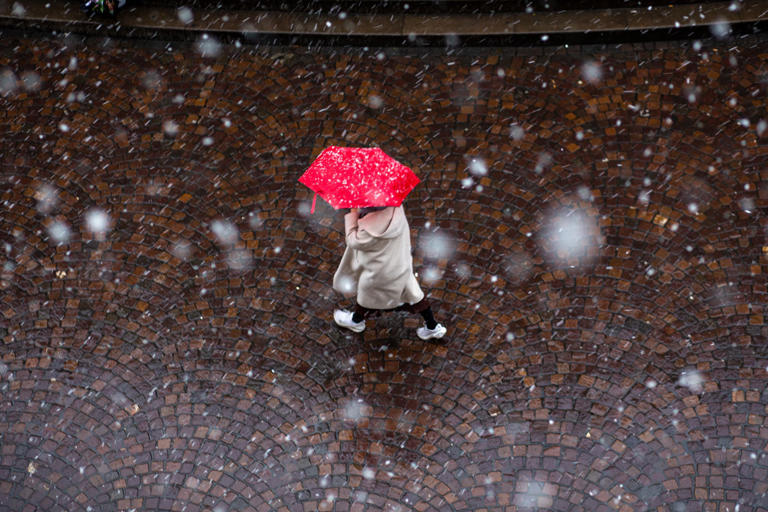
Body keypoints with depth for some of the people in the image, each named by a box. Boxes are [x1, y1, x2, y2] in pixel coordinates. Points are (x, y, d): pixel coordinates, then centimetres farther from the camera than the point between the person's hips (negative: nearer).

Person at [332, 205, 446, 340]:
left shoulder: (373, 227, -42)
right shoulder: (395, 205, -21)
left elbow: (353, 241, -25)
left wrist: (352, 213, -23)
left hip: (381, 272, -6)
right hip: (401, 262, 6)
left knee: (366, 294, 24)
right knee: (413, 293, 24)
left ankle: (356, 320, 54)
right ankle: (432, 327, 39)